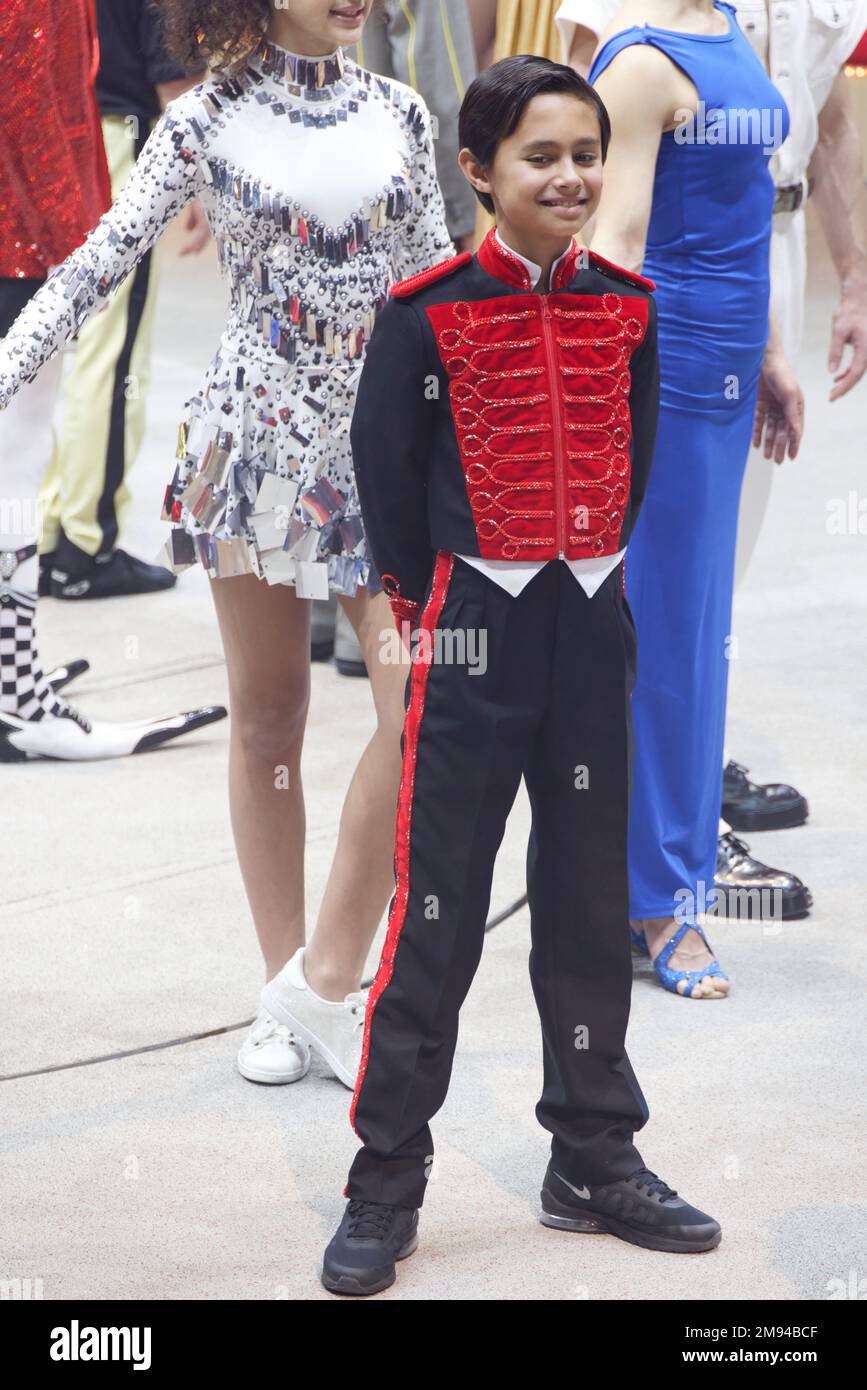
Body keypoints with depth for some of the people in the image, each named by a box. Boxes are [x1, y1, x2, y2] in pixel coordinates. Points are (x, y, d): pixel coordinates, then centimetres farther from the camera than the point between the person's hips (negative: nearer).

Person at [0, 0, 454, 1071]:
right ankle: (284, 982, 19)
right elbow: (102, 259, -5)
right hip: (255, 439, -2)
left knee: (421, 710, -12)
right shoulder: (208, 120, -3)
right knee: (266, 717, 8)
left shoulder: (397, 113, 5)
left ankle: (329, 980, 0)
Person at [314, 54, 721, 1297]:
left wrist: (594, 571, 12)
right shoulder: (430, 312, -10)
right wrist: (431, 601, 2)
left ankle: (596, 1158, 24)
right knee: (437, 908, -3)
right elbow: (387, 469, -4)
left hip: (593, 625, 5)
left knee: (590, 898, 12)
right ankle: (386, 1183, 5)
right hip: (474, 631, -5)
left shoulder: (625, 307, 3)